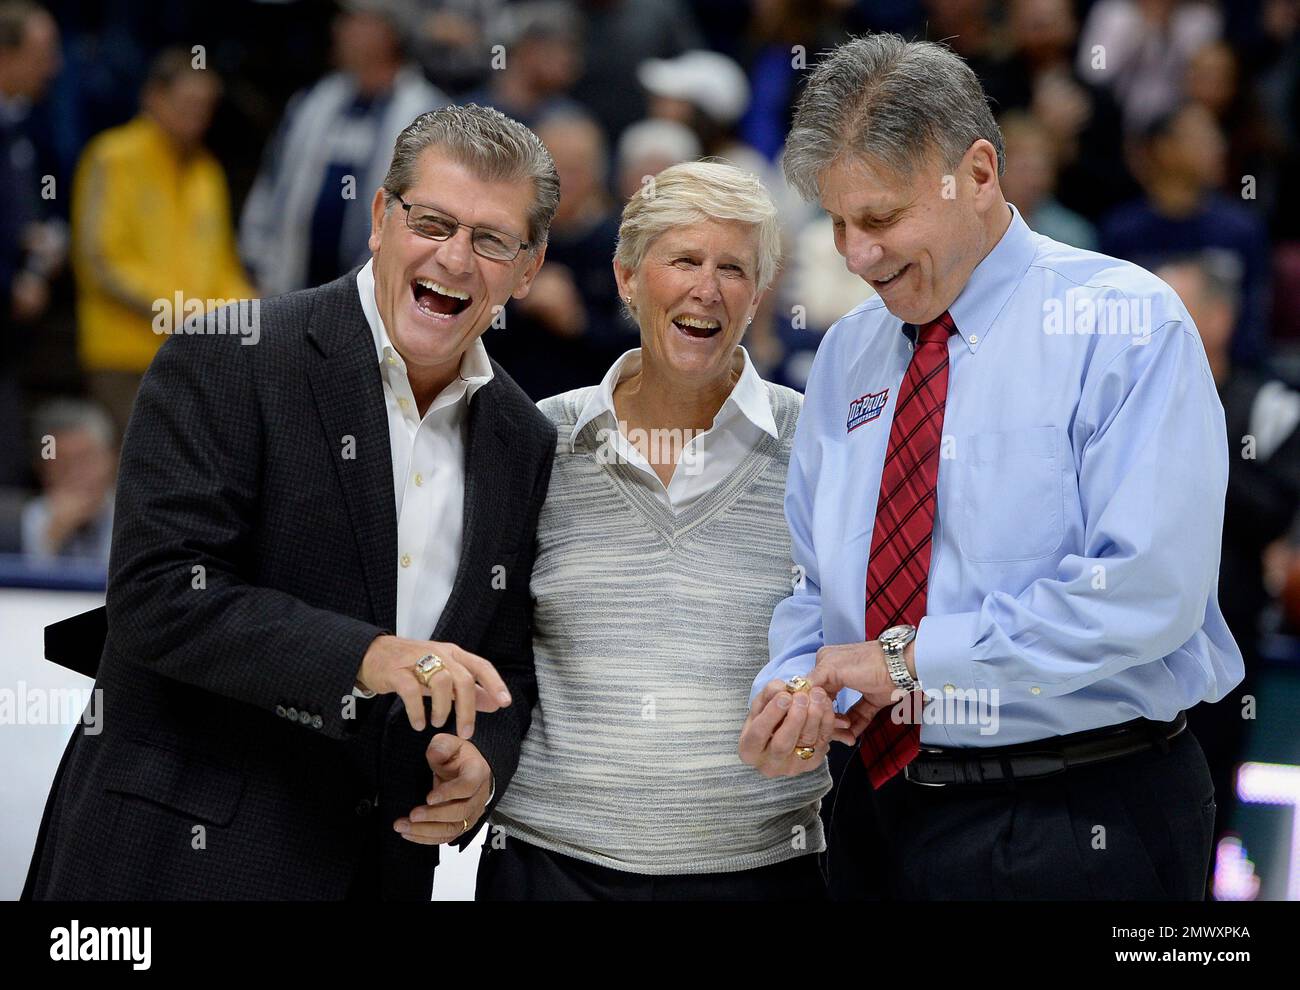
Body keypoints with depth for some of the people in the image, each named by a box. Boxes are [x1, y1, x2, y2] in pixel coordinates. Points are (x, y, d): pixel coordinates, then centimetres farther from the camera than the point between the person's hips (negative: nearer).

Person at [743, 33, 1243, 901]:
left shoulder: (1125, 325, -9)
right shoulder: (845, 356, 11)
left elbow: (1144, 591, -20)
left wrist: (914, 657, -18)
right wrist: (797, 685, -7)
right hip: (887, 816, 5)